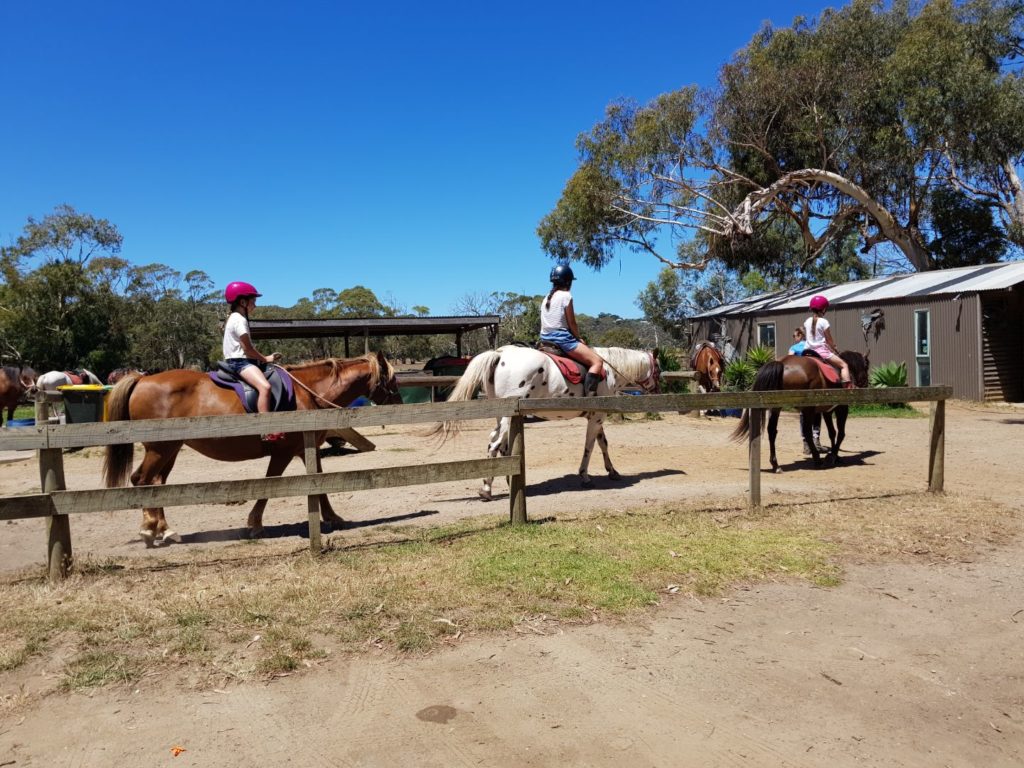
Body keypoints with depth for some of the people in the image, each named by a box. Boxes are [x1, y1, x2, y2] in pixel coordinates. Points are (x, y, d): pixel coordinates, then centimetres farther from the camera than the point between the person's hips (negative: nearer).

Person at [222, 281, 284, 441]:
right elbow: (247, 348, -15)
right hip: (240, 362, -11)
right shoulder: (240, 319, -12)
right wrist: (265, 358, -3)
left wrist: (261, 358, 12)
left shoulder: (234, 318, 20)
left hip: (239, 361, 11)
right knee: (265, 386, -32)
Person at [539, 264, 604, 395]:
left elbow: (545, 324, 14)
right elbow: (572, 324, -7)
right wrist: (579, 338, 10)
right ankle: (589, 394, -22)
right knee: (597, 361, -9)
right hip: (562, 337, -9)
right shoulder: (566, 296, -8)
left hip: (545, 338, 9)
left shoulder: (547, 298, 14)